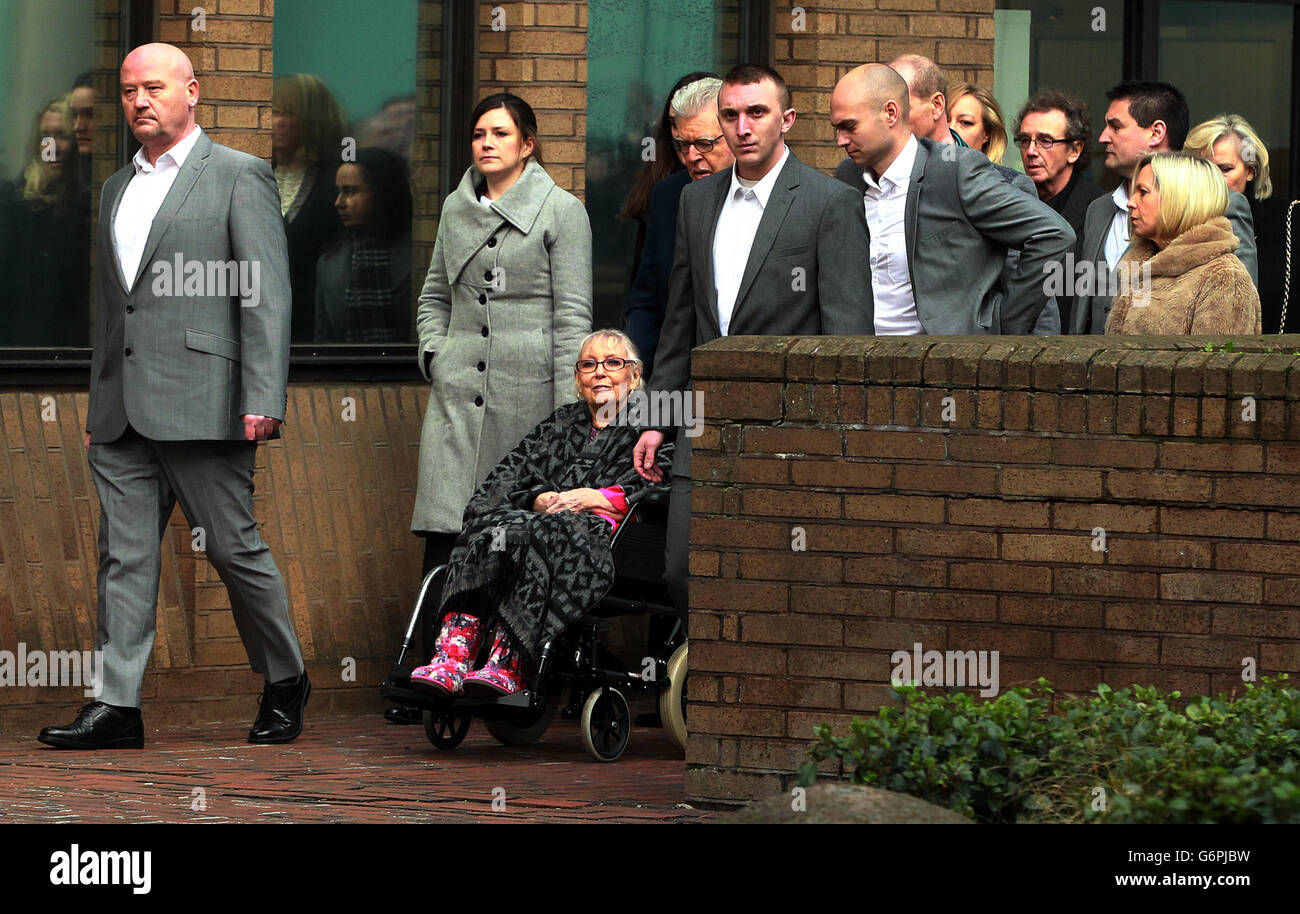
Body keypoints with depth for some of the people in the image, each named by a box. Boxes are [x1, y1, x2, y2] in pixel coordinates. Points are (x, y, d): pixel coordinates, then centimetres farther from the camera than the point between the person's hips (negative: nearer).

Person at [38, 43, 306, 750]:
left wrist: (264, 400, -15)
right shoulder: (117, 189, 20)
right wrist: (98, 407, 17)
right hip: (122, 412, 6)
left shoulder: (239, 177, 0)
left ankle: (285, 681, 15)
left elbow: (267, 295, -7)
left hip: (201, 400, -6)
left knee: (234, 548, -1)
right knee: (124, 556, 1)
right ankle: (117, 706, -2)